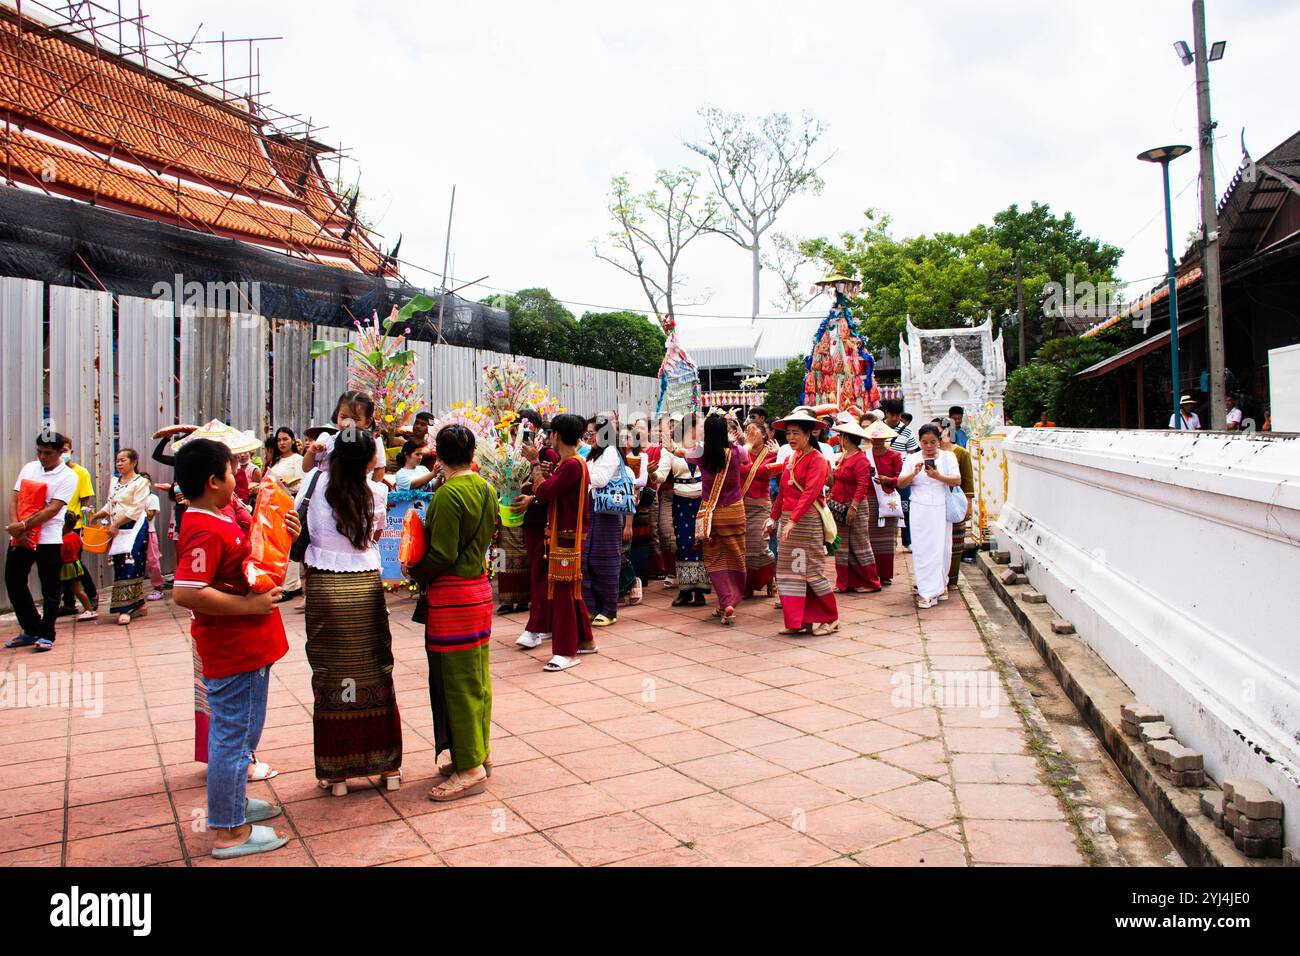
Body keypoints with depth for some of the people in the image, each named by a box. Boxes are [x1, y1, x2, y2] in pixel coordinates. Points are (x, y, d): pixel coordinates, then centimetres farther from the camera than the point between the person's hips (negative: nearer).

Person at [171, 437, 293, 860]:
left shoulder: (217, 519, 9)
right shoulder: (206, 531, -23)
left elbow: (247, 559, 24)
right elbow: (184, 593, -32)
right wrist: (250, 605, -26)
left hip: (245, 646, 11)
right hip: (235, 650, -11)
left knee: (233, 731, 23)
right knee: (235, 735, 1)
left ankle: (233, 801, 41)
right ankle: (229, 832, 13)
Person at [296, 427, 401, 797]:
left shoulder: (315, 485, -4)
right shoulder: (377, 492, -2)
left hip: (324, 589, 0)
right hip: (367, 588, 1)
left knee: (330, 677, 8)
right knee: (376, 674, 10)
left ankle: (336, 772, 15)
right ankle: (387, 766, 19)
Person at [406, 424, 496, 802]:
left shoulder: (448, 494, -18)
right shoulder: (485, 490, 7)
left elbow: (442, 555, -20)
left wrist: (415, 572, -2)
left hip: (452, 595, -8)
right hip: (480, 587, 9)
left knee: (457, 680, 0)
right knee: (477, 678, 16)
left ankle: (469, 769, 8)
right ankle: (479, 753, 27)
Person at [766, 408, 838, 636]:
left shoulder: (816, 460, -10)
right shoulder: (790, 459, 14)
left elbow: (810, 493, -21)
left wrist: (793, 520, -28)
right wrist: (774, 517, 13)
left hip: (807, 521, -8)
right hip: (787, 521, 8)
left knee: (812, 571, -3)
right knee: (789, 571, 7)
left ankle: (830, 620, 12)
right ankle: (797, 621, 13)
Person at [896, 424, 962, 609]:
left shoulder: (948, 457, 5)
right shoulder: (912, 459, 6)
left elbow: (957, 481, -6)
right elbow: (900, 484, -1)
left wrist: (938, 476, -22)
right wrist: (914, 473, -18)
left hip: (941, 509, 0)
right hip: (920, 509, 0)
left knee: (942, 548, 4)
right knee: (922, 549, -4)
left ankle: (939, 585, 23)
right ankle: (928, 591, -1)